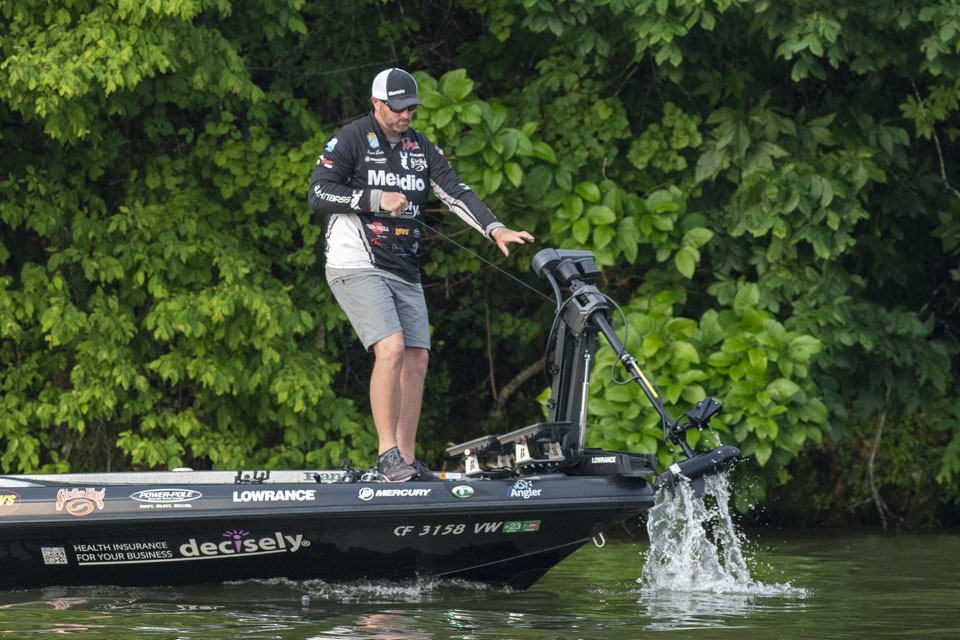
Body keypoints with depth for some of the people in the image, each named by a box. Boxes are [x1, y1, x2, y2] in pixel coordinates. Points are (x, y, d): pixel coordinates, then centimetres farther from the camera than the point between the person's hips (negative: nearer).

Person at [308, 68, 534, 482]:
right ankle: (387, 454, -18)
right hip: (356, 267, -7)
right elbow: (318, 194, -11)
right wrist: (376, 200, -18)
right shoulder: (350, 140, -4)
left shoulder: (422, 149, 13)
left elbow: (456, 193, 5)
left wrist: (494, 229, -9)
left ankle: (406, 461, 5)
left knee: (416, 358, 0)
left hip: (404, 272, 7)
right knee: (391, 349, -21)